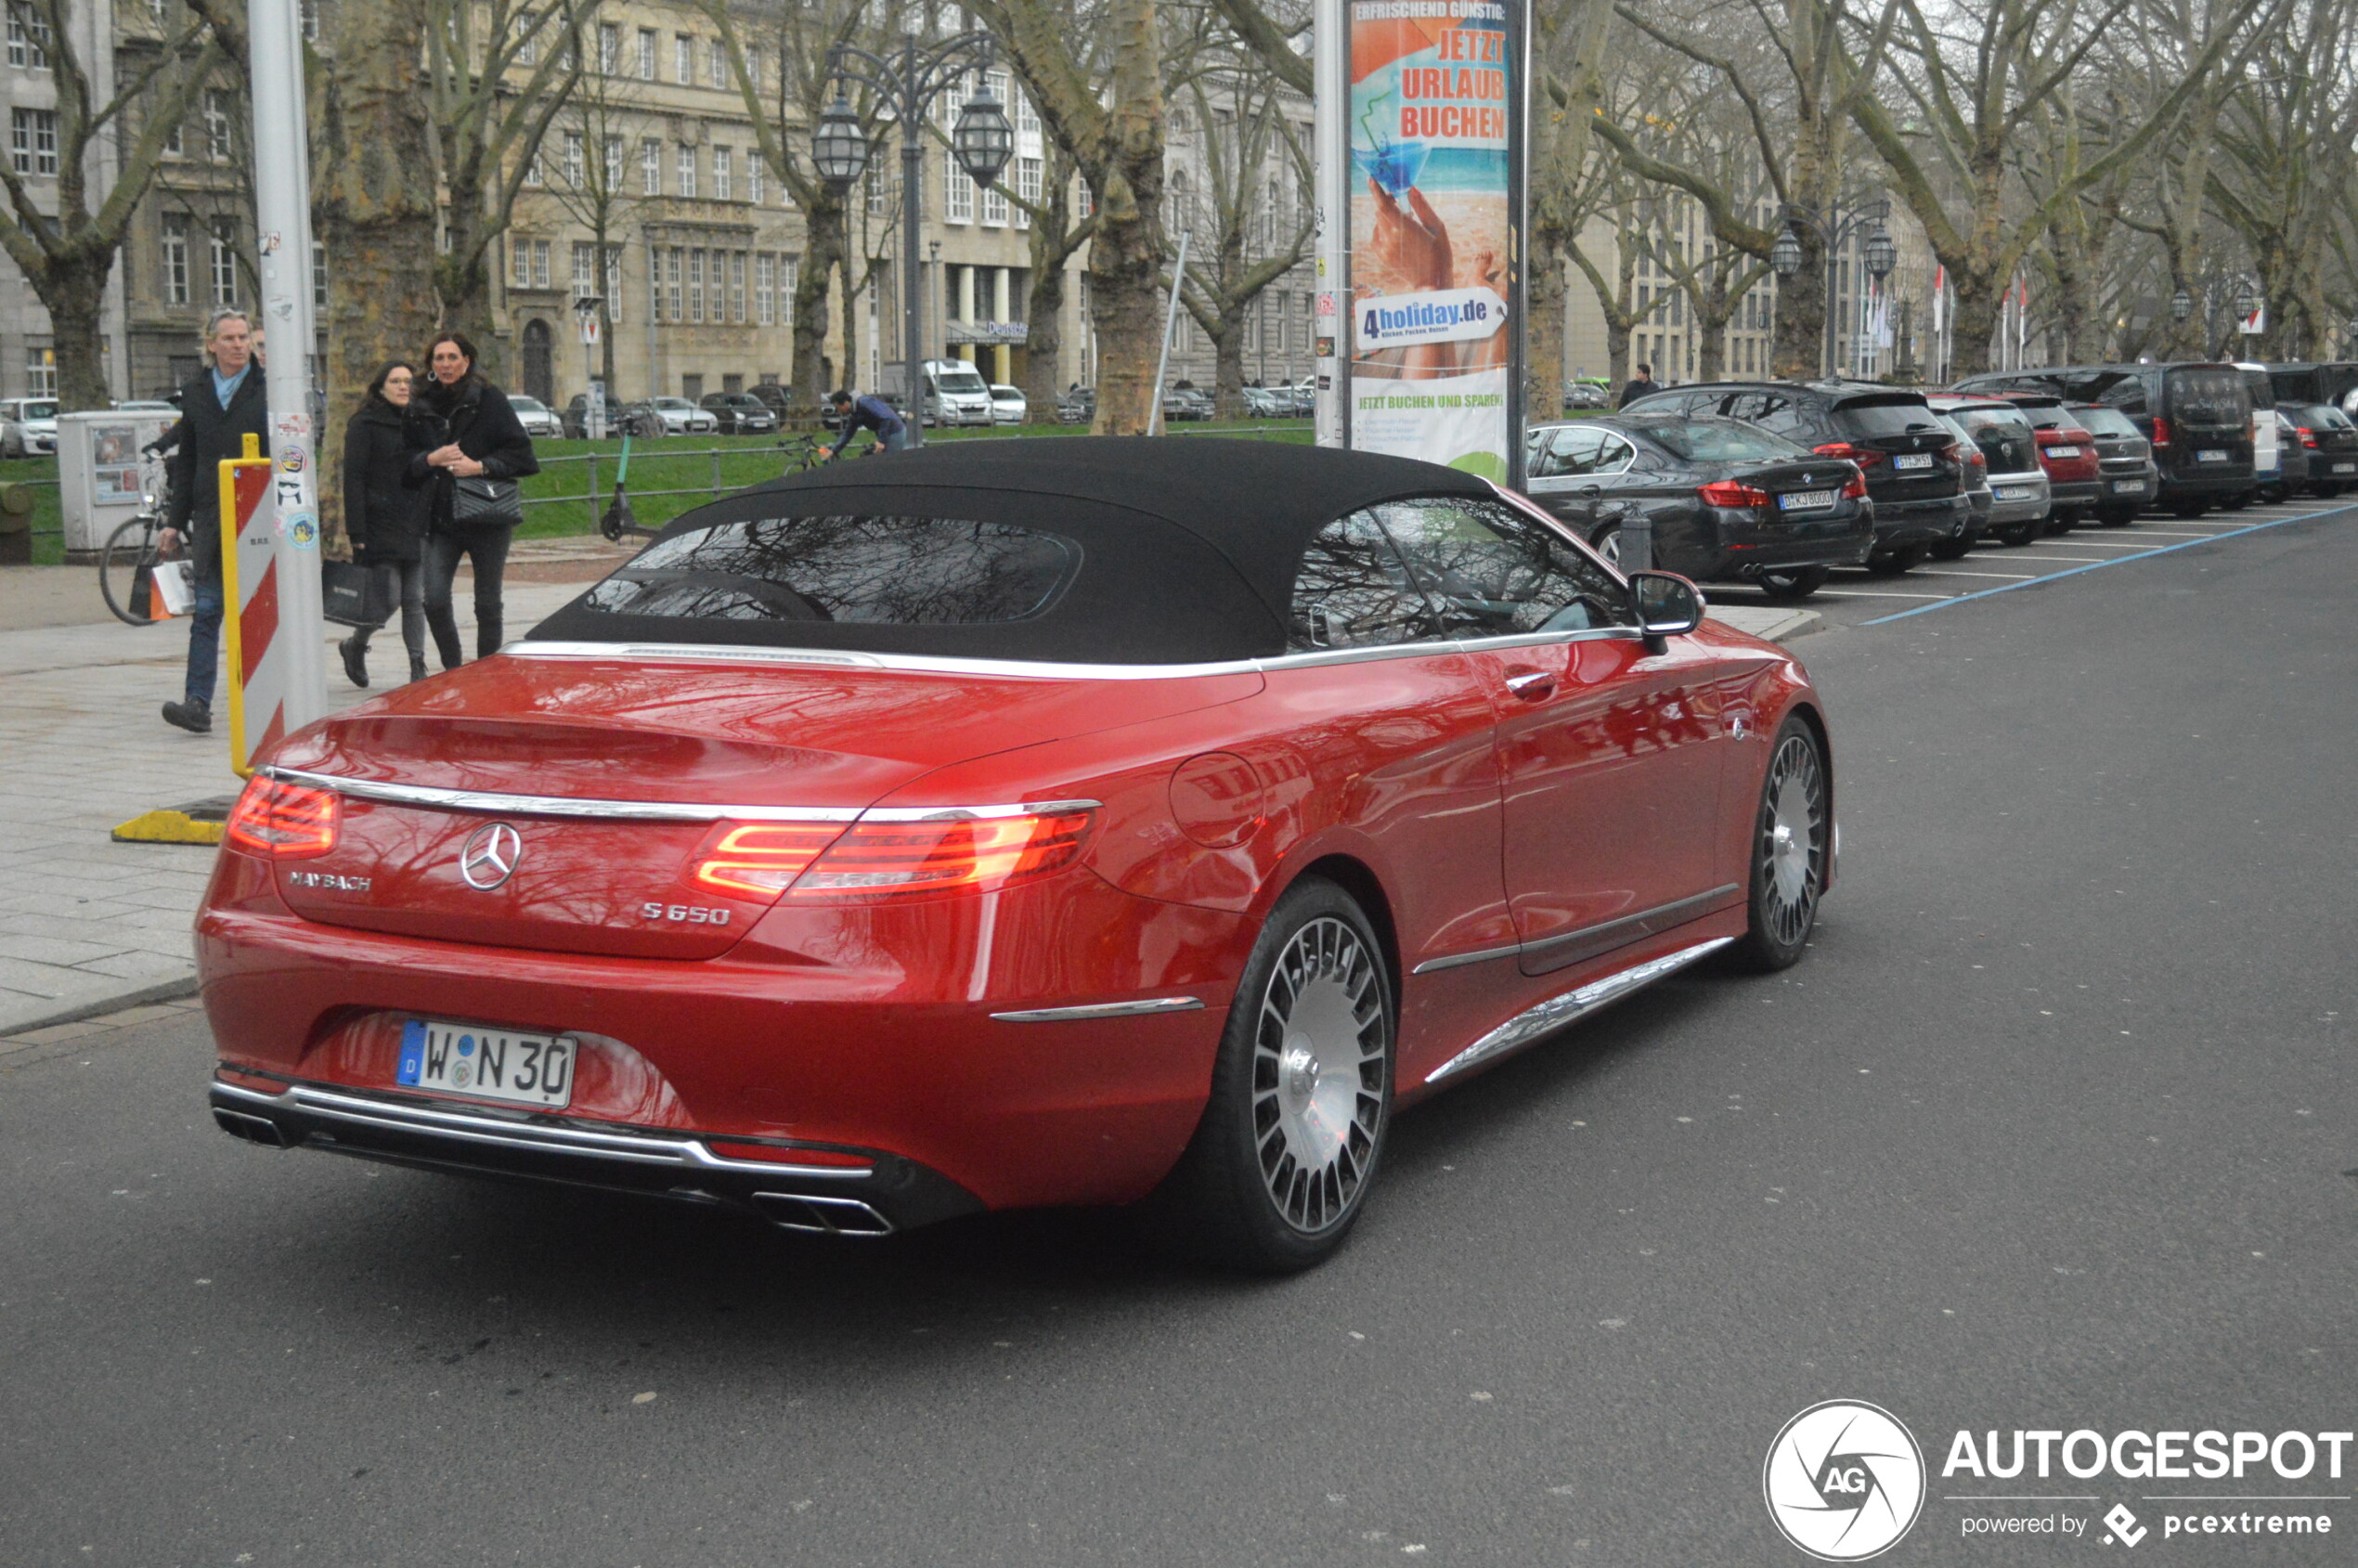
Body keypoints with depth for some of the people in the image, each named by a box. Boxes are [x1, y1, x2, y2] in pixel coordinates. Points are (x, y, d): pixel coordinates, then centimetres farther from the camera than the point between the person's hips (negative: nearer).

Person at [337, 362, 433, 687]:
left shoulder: (418, 423, 15)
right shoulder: (365, 425, -3)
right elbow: (353, 478, -8)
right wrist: (356, 531, -15)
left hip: (415, 527, 5)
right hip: (380, 528, -5)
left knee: (415, 599, 3)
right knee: (387, 597, -8)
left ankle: (418, 667, 6)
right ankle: (355, 647, 17)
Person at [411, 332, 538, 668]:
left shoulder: (489, 400, -1)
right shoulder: (423, 407, 9)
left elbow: (521, 453, -5)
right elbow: (408, 468, 10)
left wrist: (480, 467, -16)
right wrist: (431, 459, -9)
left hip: (487, 518, -2)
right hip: (441, 521, 2)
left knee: (487, 605, 4)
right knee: (434, 600, -10)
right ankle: (454, 673, 6)